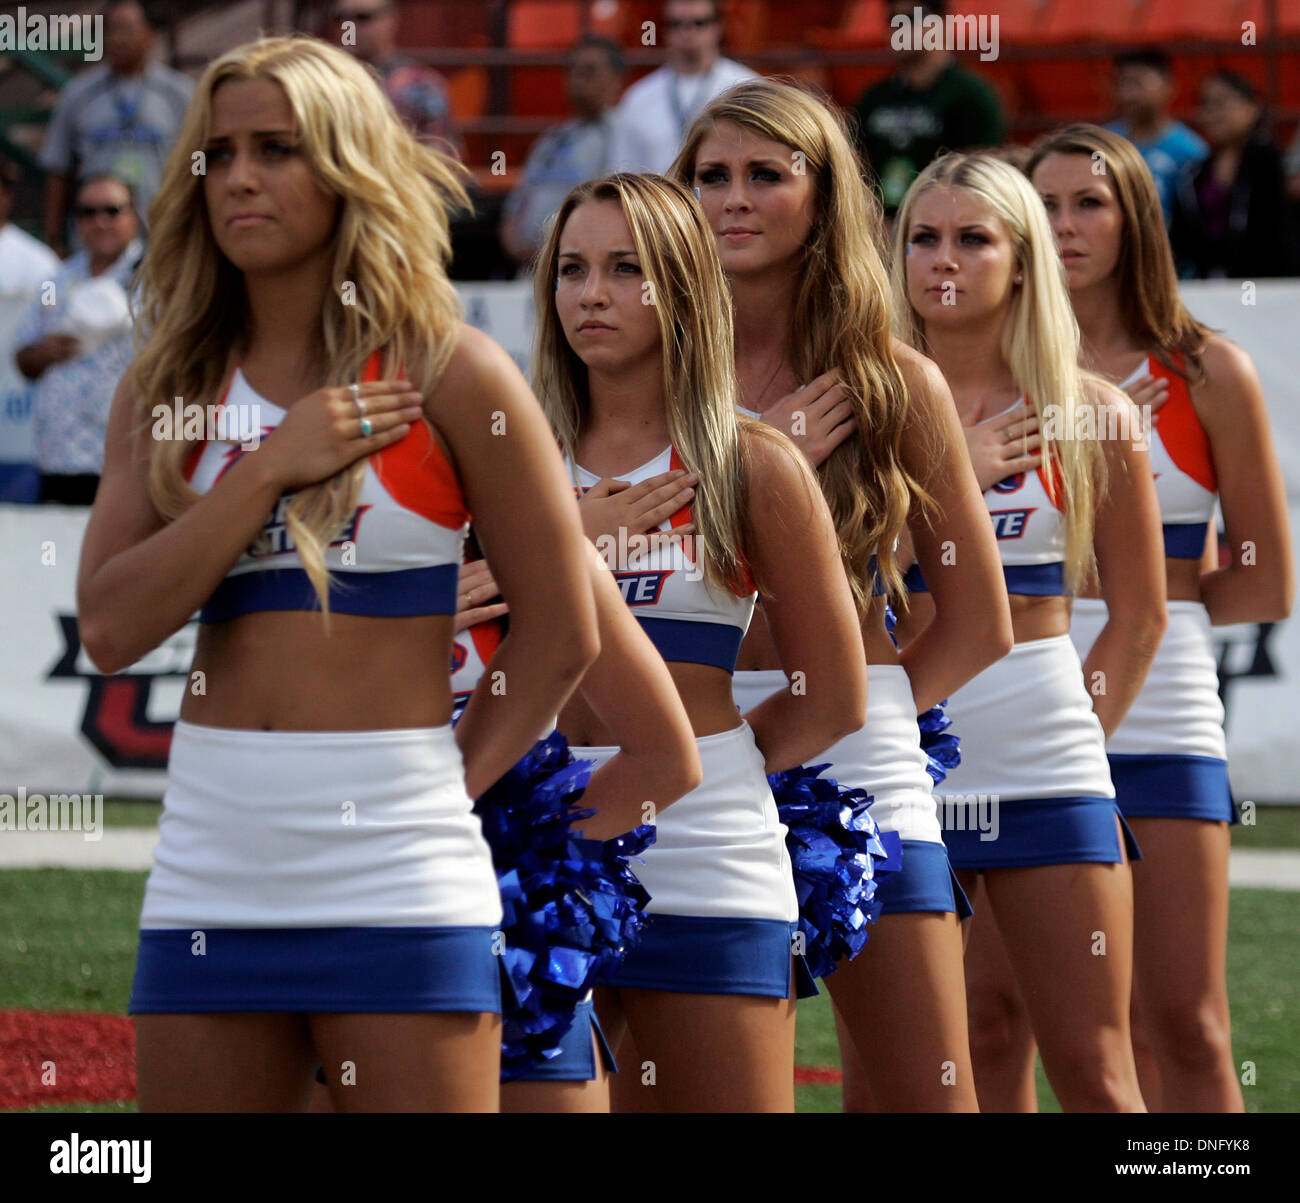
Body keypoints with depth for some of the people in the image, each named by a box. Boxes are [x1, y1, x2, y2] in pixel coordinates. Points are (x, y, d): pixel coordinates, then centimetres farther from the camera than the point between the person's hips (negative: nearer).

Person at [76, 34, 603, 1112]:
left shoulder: (446, 375, 0)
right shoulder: (167, 391, 11)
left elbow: (561, 632, 3)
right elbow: (112, 627, -3)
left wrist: (451, 785, 2)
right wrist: (271, 467, -7)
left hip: (398, 886, -4)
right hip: (207, 877, 4)